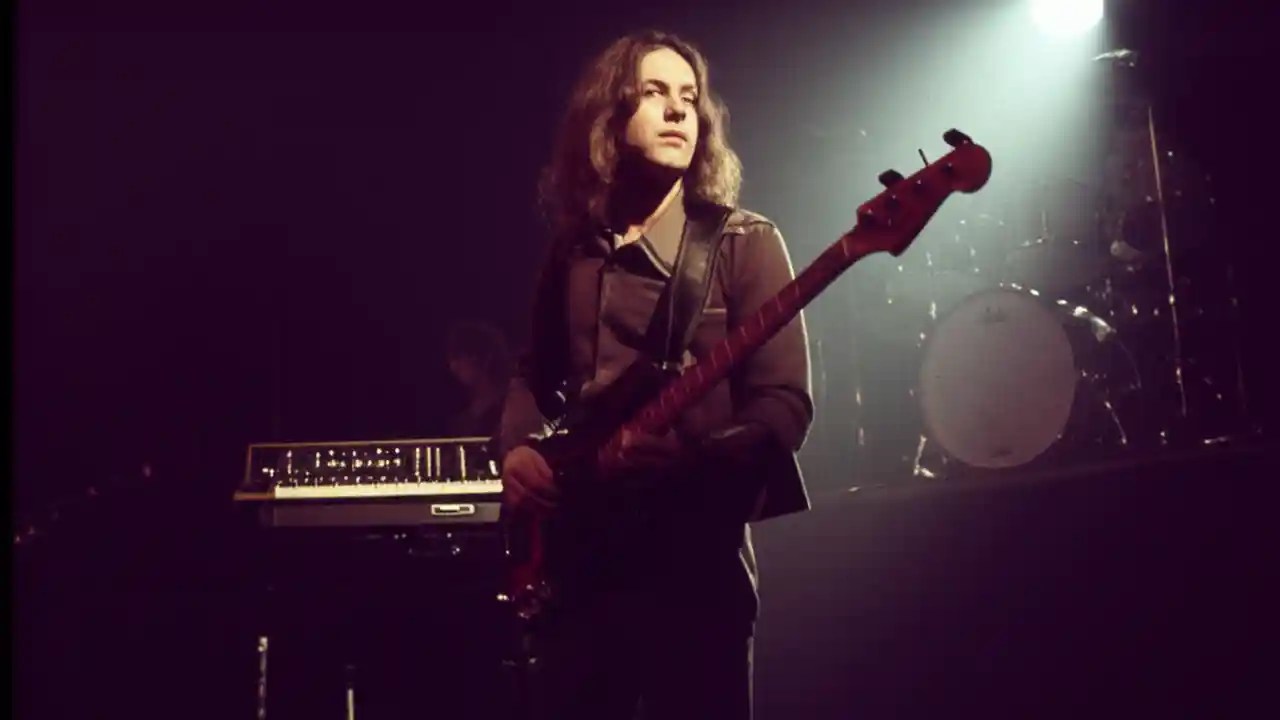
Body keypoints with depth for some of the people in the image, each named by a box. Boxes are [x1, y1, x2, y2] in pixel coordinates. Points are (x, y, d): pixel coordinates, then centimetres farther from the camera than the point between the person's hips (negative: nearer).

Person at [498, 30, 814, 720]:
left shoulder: (744, 243, -2)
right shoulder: (572, 251, 12)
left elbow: (785, 405, -9)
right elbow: (533, 373, 22)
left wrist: (684, 461, -26)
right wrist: (518, 449, 2)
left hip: (694, 559, -4)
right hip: (575, 559, 4)